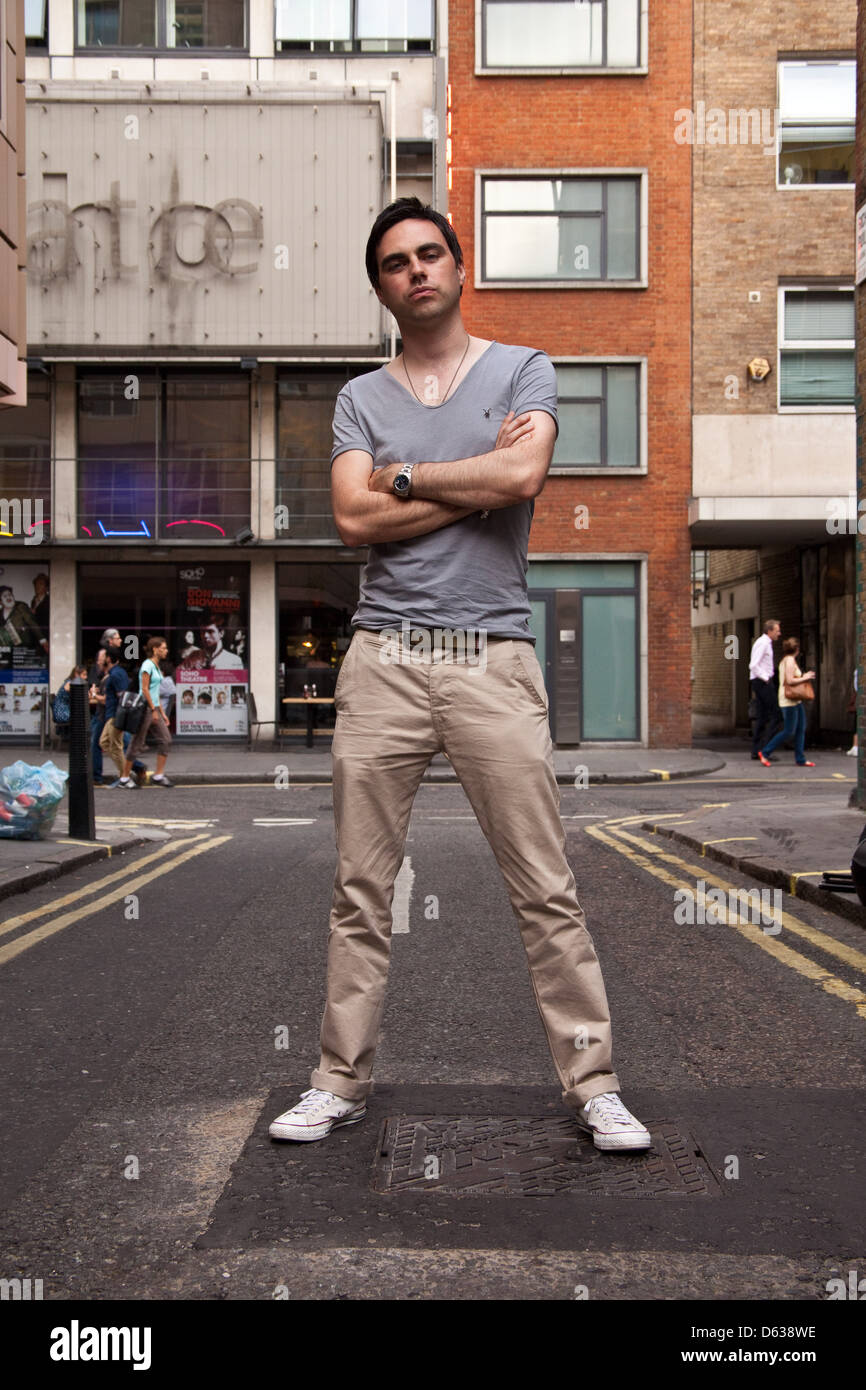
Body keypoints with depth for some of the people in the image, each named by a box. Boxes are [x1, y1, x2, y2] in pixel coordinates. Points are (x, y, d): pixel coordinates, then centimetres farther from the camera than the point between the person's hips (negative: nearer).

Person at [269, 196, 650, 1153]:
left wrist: (403, 477, -1)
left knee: (545, 890, -1)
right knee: (360, 890, 5)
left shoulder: (524, 372, 9)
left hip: (494, 655, -2)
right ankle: (341, 1081, 17)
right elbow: (353, 519, -1)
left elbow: (522, 475, -11)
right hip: (383, 659, 2)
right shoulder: (361, 398, 15)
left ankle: (592, 1083, 10)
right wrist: (476, 483, -4)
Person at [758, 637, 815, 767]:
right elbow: (790, 681, -22)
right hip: (789, 700, -10)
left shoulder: (785, 660, 16)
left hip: (796, 700, 10)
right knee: (789, 731, -7)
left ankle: (801, 759, 9)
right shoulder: (790, 660, -14)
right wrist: (805, 678, -10)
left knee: (801, 729, 7)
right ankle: (765, 753, 0)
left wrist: (804, 677, 15)